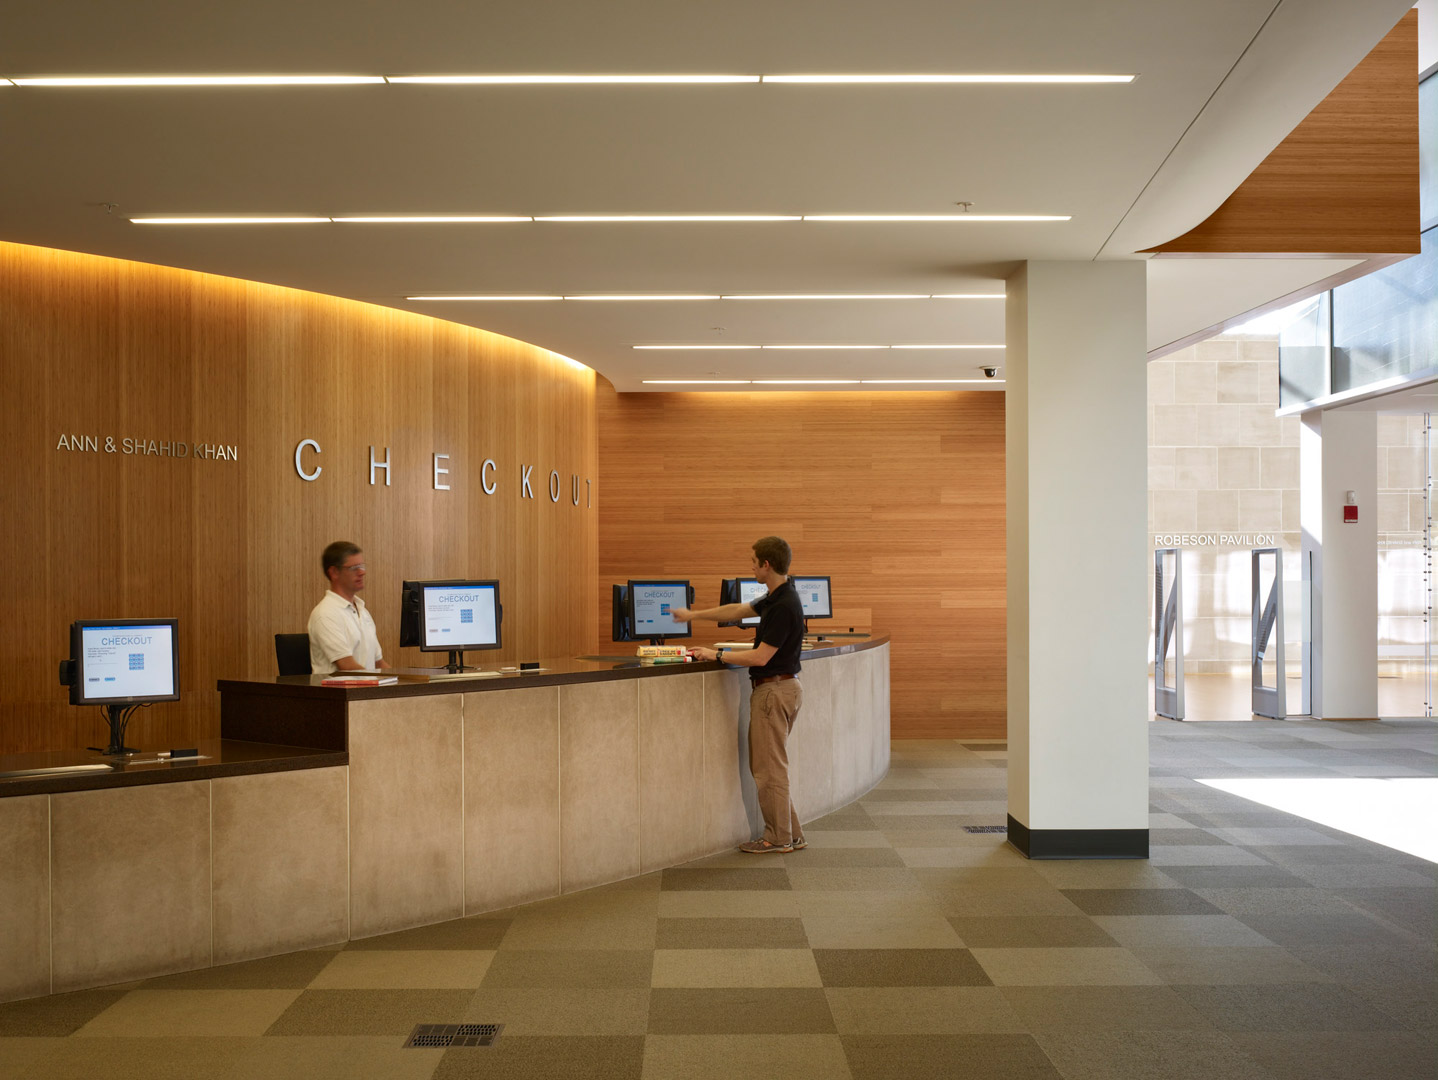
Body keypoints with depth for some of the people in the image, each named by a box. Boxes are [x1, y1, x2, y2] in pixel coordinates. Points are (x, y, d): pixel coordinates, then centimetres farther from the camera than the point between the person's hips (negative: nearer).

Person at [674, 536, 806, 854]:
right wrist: (694, 615, 30)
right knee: (766, 765, 15)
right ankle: (790, 835, 19)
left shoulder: (784, 606, -21)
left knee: (769, 768, 0)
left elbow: (760, 657, -22)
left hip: (775, 690, -10)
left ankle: (778, 838, 9)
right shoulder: (775, 598, 10)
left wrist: (717, 654, -13)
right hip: (774, 688, 10)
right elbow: (738, 610, 24)